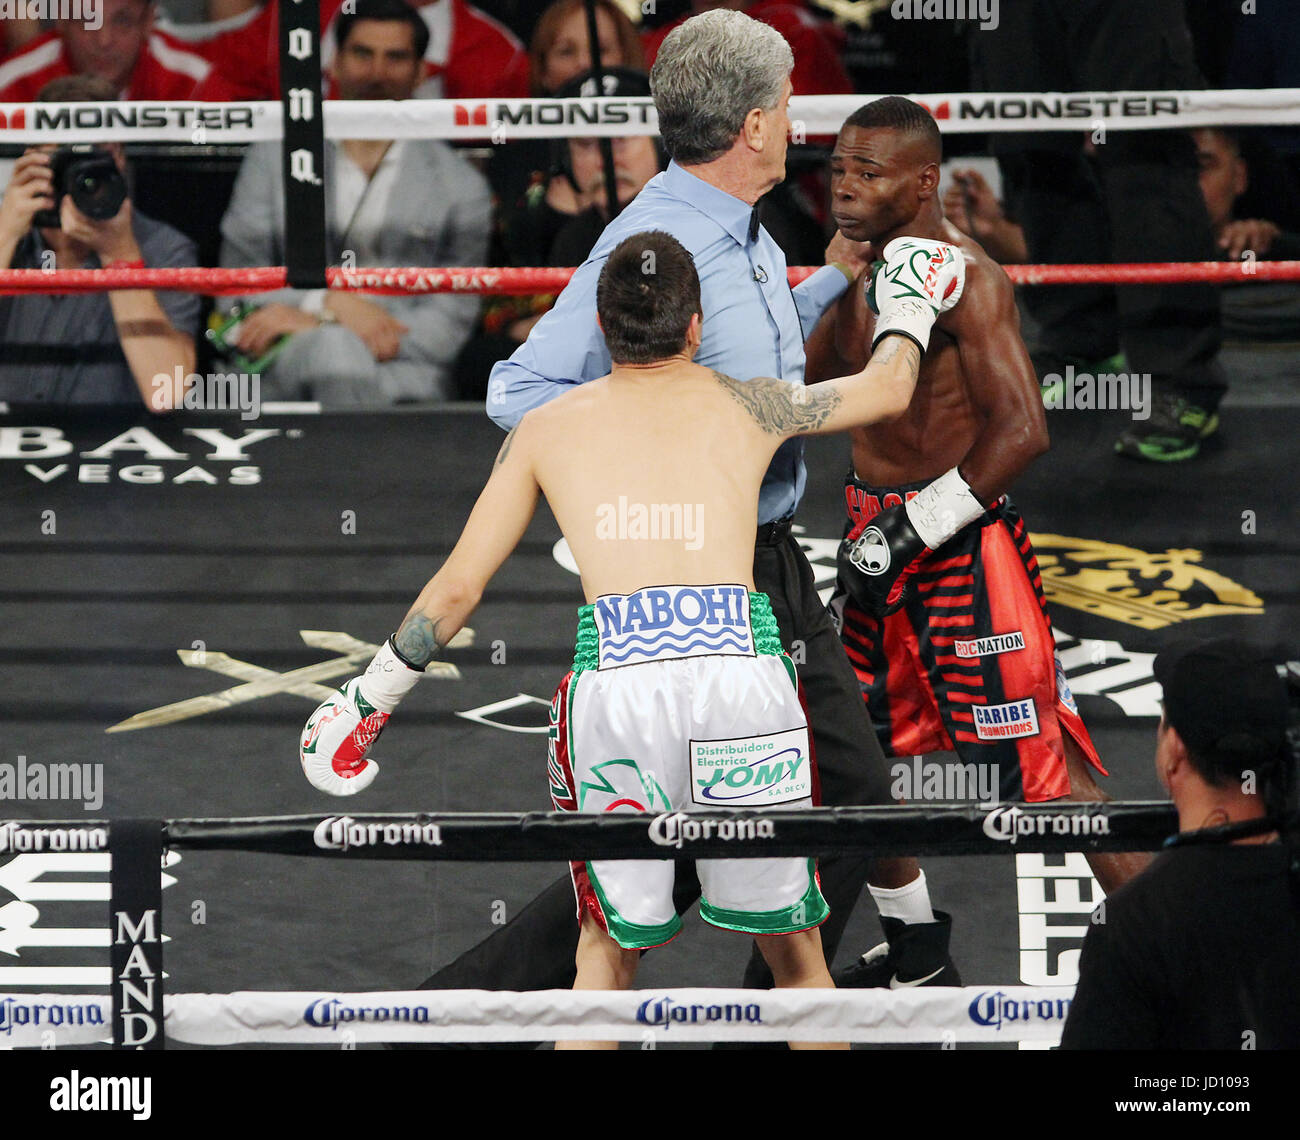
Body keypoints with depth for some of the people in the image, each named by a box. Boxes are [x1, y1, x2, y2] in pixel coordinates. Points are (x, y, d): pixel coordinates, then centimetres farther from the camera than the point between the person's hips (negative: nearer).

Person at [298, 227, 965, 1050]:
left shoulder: (546, 430, 19)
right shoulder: (744, 406, 19)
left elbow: (457, 588, 19)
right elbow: (887, 390, 36)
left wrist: (371, 697, 31)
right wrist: (908, 311, 57)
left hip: (613, 677, 1)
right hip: (739, 667, 0)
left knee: (608, 947, 18)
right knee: (792, 944, 14)